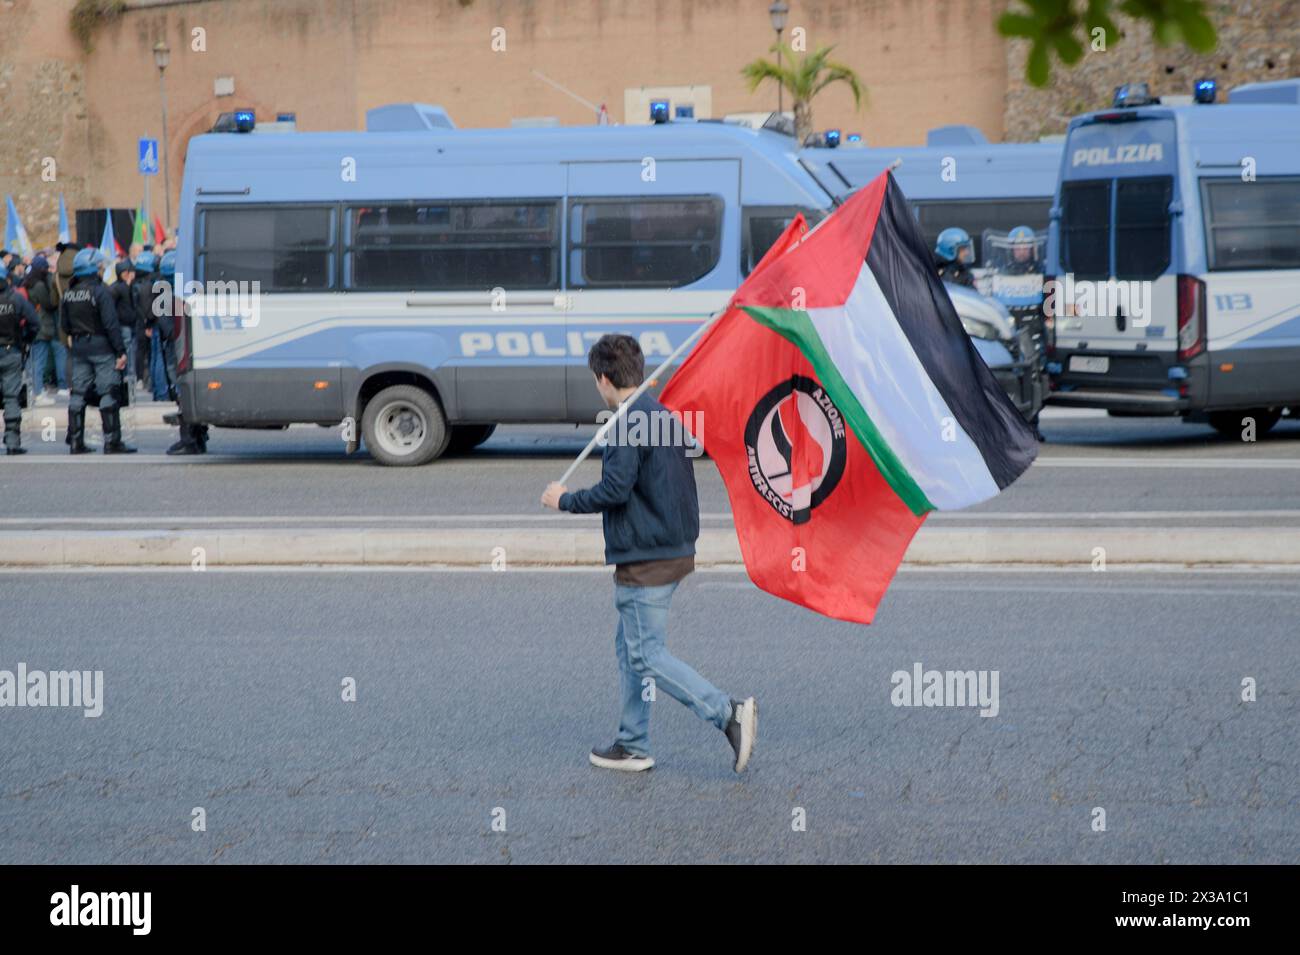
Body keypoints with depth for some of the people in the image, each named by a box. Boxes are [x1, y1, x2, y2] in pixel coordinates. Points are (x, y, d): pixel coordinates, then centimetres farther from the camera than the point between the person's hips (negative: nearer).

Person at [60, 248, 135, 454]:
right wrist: (121, 351, -15)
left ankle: (75, 441, 10)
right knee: (108, 393, -3)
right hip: (101, 345, -6)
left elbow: (64, 324, 13)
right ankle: (112, 441, -5)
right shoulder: (100, 291, -14)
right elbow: (111, 324, -17)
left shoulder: (68, 294, 7)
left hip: (78, 347, 6)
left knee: (78, 393, 10)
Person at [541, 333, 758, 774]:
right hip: (675, 551, 10)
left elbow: (615, 490, -22)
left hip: (644, 560, -10)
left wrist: (565, 500, -7)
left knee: (646, 654, -6)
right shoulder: (663, 416, 13)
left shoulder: (628, 422, -16)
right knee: (630, 647, 17)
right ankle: (633, 746, 20)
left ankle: (729, 713, -15)